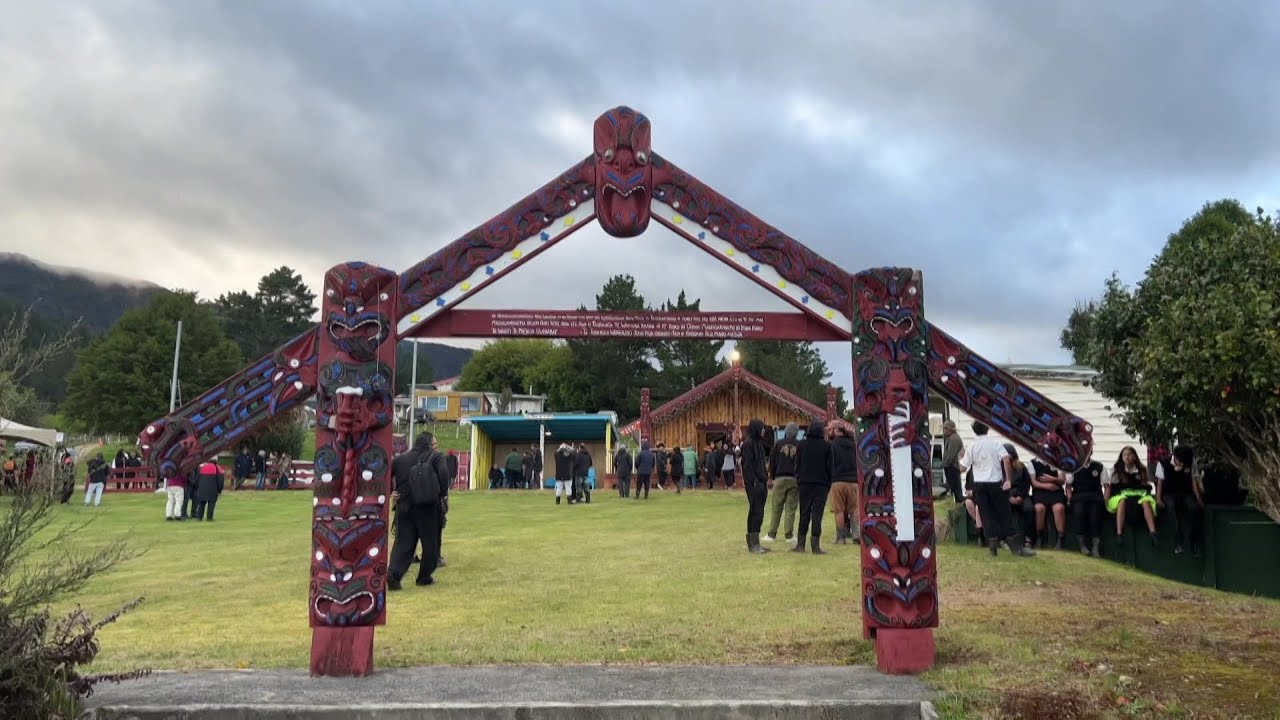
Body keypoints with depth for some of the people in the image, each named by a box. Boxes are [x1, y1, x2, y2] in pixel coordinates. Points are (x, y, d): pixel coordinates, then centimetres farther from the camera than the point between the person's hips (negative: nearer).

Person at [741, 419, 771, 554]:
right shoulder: (748, 444, -12)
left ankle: (753, 542, 16)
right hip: (753, 483, -9)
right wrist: (755, 482, -19)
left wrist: (765, 479, 13)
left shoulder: (759, 443, 15)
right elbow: (747, 465, -16)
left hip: (761, 482, 9)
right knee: (756, 512, -7)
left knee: (758, 512, 10)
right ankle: (753, 544, -3)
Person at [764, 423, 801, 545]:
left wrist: (771, 478, 13)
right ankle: (789, 535, 1)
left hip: (780, 479, 0)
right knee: (791, 508, 2)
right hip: (794, 480, 0)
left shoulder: (778, 444, 3)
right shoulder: (800, 445, 2)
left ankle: (771, 534, 4)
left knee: (776, 508, 5)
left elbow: (772, 461, 5)